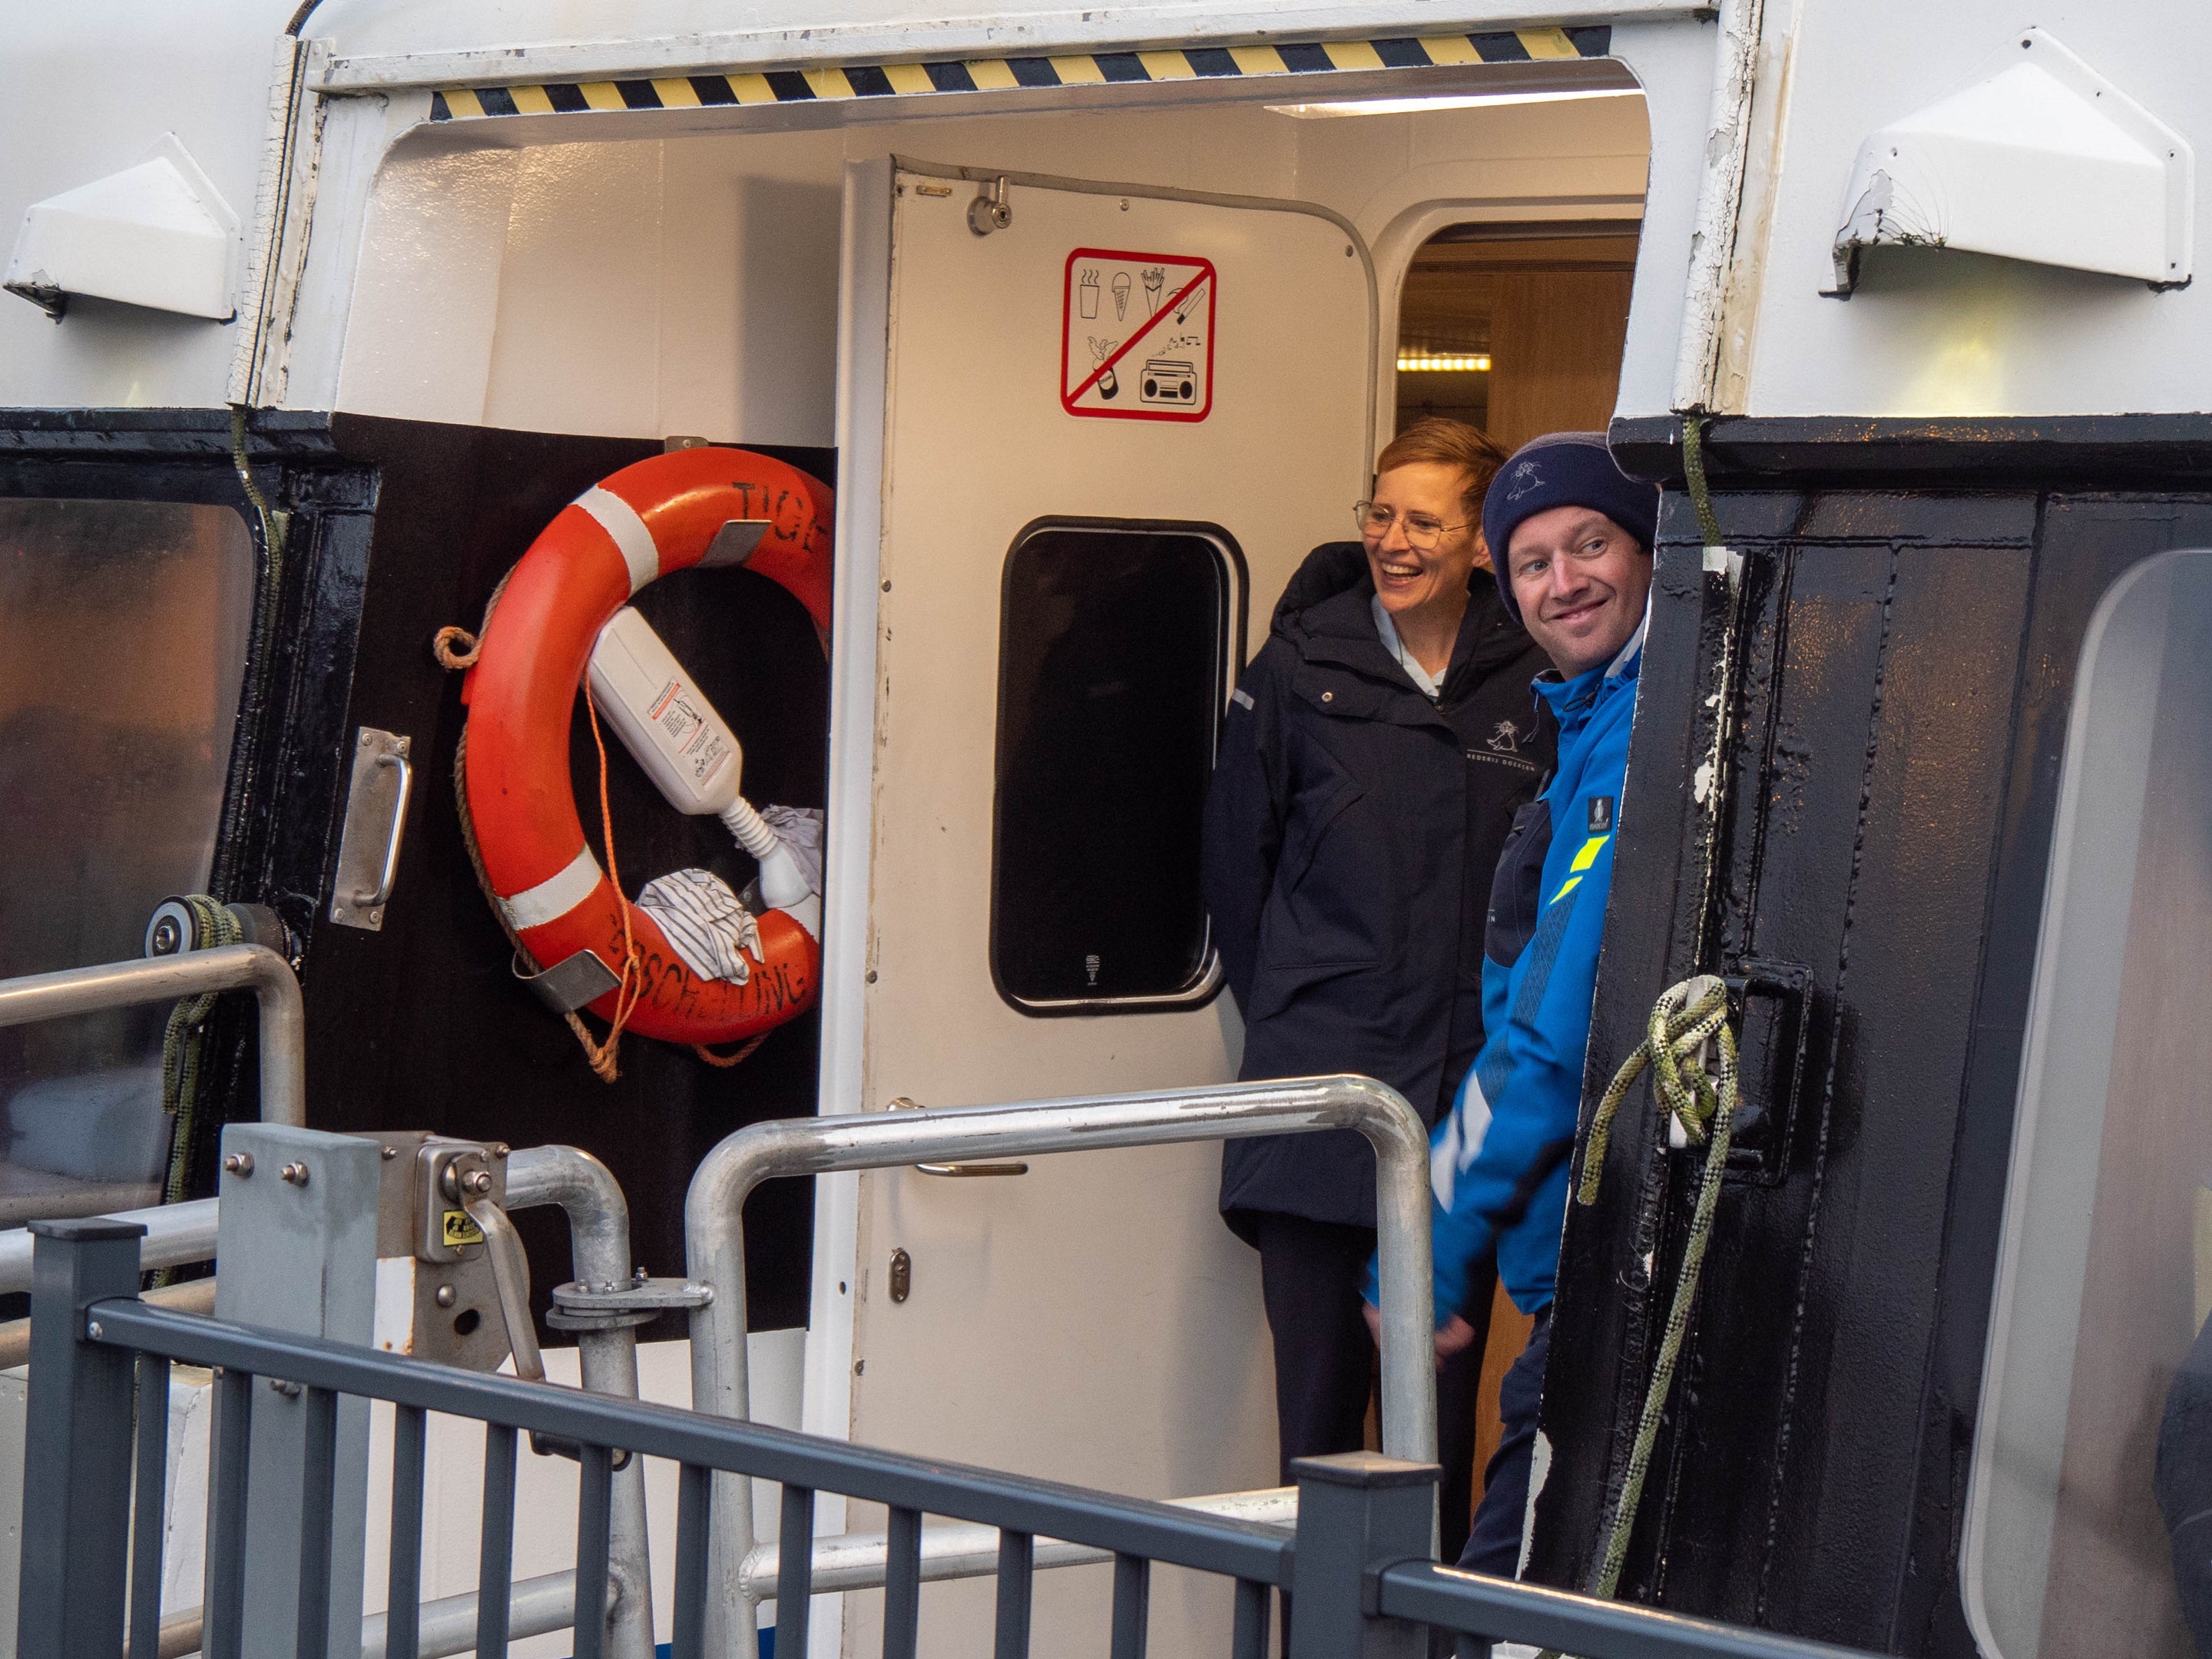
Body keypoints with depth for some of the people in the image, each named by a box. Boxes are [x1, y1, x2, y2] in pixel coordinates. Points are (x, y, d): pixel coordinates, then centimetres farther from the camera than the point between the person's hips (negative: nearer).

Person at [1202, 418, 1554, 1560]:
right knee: (1317, 1396, 1)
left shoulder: (1535, 691, 3)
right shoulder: (1298, 670, 2)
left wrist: (1508, 1033, 4)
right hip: (1319, 1096, -1)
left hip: (1466, 1096, 1)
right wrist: (1285, 1017, 9)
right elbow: (1234, 861, 9)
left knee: (1443, 1403, 6)